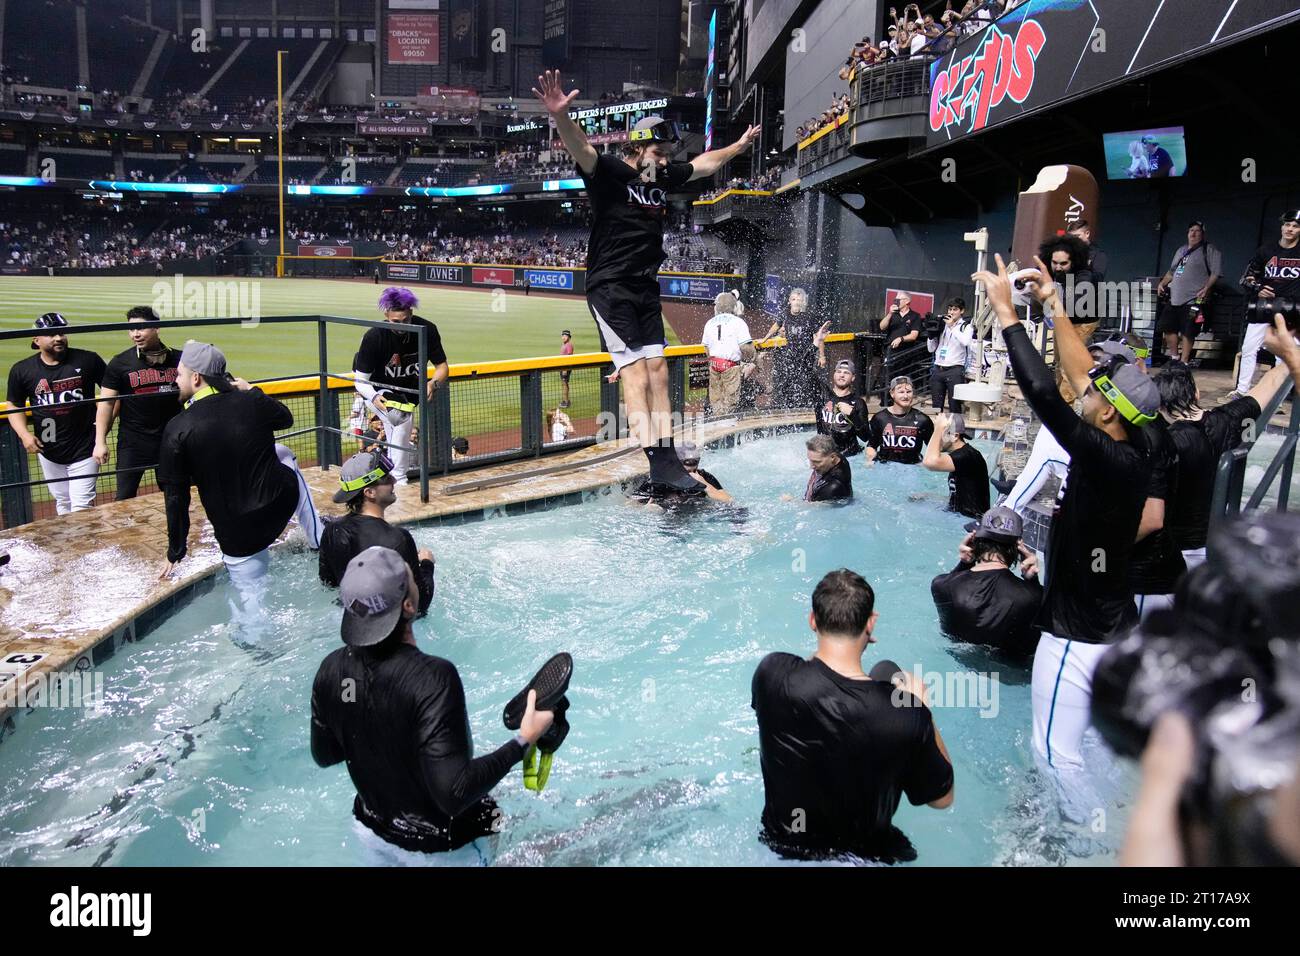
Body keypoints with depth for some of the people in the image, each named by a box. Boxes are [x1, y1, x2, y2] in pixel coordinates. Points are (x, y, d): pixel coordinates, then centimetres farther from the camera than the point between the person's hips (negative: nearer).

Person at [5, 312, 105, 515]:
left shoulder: (88, 360, -8)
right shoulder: (22, 370, -2)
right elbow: (15, 405, 9)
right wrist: (24, 434, -8)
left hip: (84, 449, -3)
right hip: (47, 451, 3)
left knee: (81, 509, -6)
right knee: (62, 502, 18)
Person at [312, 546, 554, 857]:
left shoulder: (331, 670, -15)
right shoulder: (433, 677, -34)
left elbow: (324, 756, 1)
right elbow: (454, 793, -35)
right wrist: (523, 741, -27)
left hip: (375, 830, 6)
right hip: (444, 845, -6)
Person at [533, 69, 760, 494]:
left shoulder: (664, 177, 14)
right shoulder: (610, 172, -8)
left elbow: (705, 163, 31)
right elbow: (581, 149, -28)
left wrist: (740, 144, 40)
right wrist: (560, 116, -47)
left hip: (646, 289, 8)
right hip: (609, 287, -7)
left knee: (658, 368, 2)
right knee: (635, 368, -14)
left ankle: (668, 457, 3)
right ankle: (656, 460, -18)